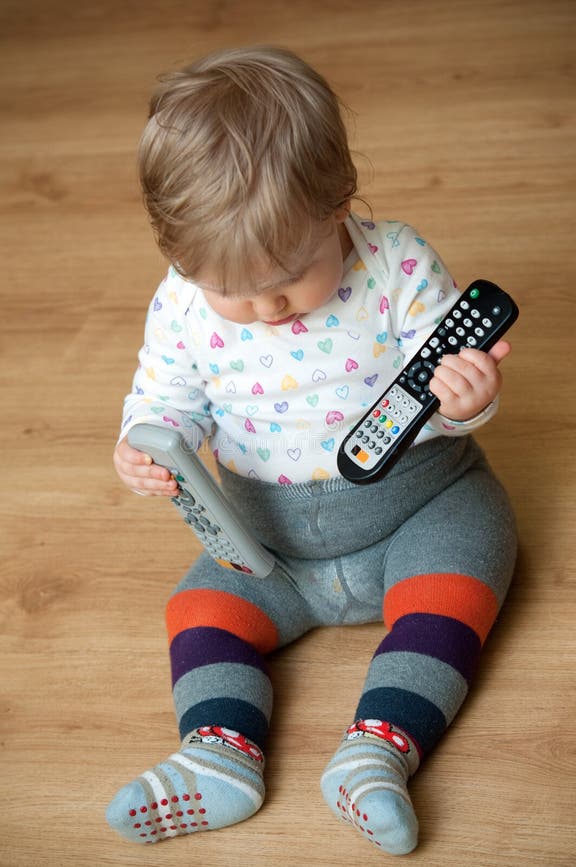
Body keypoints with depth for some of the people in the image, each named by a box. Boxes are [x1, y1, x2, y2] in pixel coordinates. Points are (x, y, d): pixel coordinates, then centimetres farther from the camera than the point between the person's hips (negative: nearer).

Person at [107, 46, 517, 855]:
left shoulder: (398, 265, -20)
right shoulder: (183, 302, -13)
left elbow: (437, 378, -17)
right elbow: (166, 398, -1)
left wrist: (461, 399, -41)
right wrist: (146, 446, -24)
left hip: (419, 501, -2)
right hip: (272, 541, 3)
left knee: (452, 578, -26)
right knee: (201, 602, -9)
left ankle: (382, 743, -29)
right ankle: (220, 751, -15)